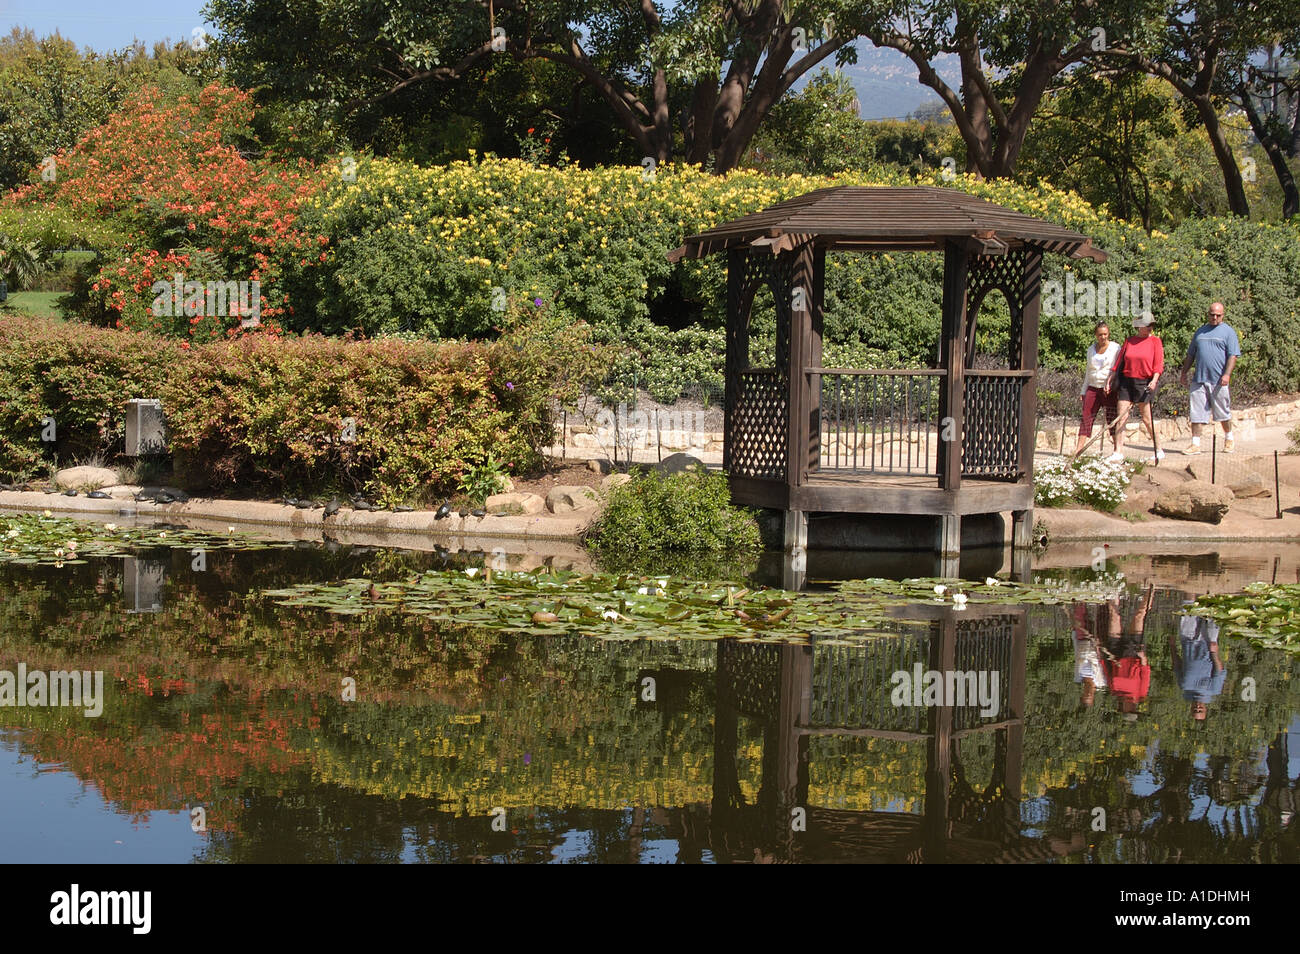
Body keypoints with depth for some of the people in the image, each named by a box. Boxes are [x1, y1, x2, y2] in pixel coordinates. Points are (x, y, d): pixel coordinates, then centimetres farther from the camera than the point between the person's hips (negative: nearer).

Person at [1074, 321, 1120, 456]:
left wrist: (1110, 385, -16)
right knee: (1086, 417, -4)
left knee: (1112, 420, -4)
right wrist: (1083, 391, 17)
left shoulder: (1115, 348, 0)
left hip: (1109, 389, -4)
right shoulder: (1091, 349, 15)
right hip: (1093, 388, 4)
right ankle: (1078, 449, -5)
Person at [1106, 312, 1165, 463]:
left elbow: (1159, 364, -6)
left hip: (1145, 383, -3)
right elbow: (1119, 362, 13)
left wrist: (1154, 380, -21)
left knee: (1146, 418, -3)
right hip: (1126, 382, 3)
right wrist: (1110, 382, 11)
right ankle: (1118, 452, 0)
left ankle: (1159, 451, 9)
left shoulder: (1155, 341, 0)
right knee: (1121, 416, -3)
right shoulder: (1129, 341, 9)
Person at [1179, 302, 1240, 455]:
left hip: (1218, 380, -4)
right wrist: (1184, 373, 15)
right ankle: (1196, 444, 1)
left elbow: (1233, 356, -6)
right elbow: (1191, 354, 22)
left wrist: (1227, 374, -17)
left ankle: (1229, 440, 26)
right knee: (1196, 413, -1)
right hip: (1199, 379, 4)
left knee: (1223, 413, 7)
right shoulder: (1200, 331, 17)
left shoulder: (1228, 332, 2)